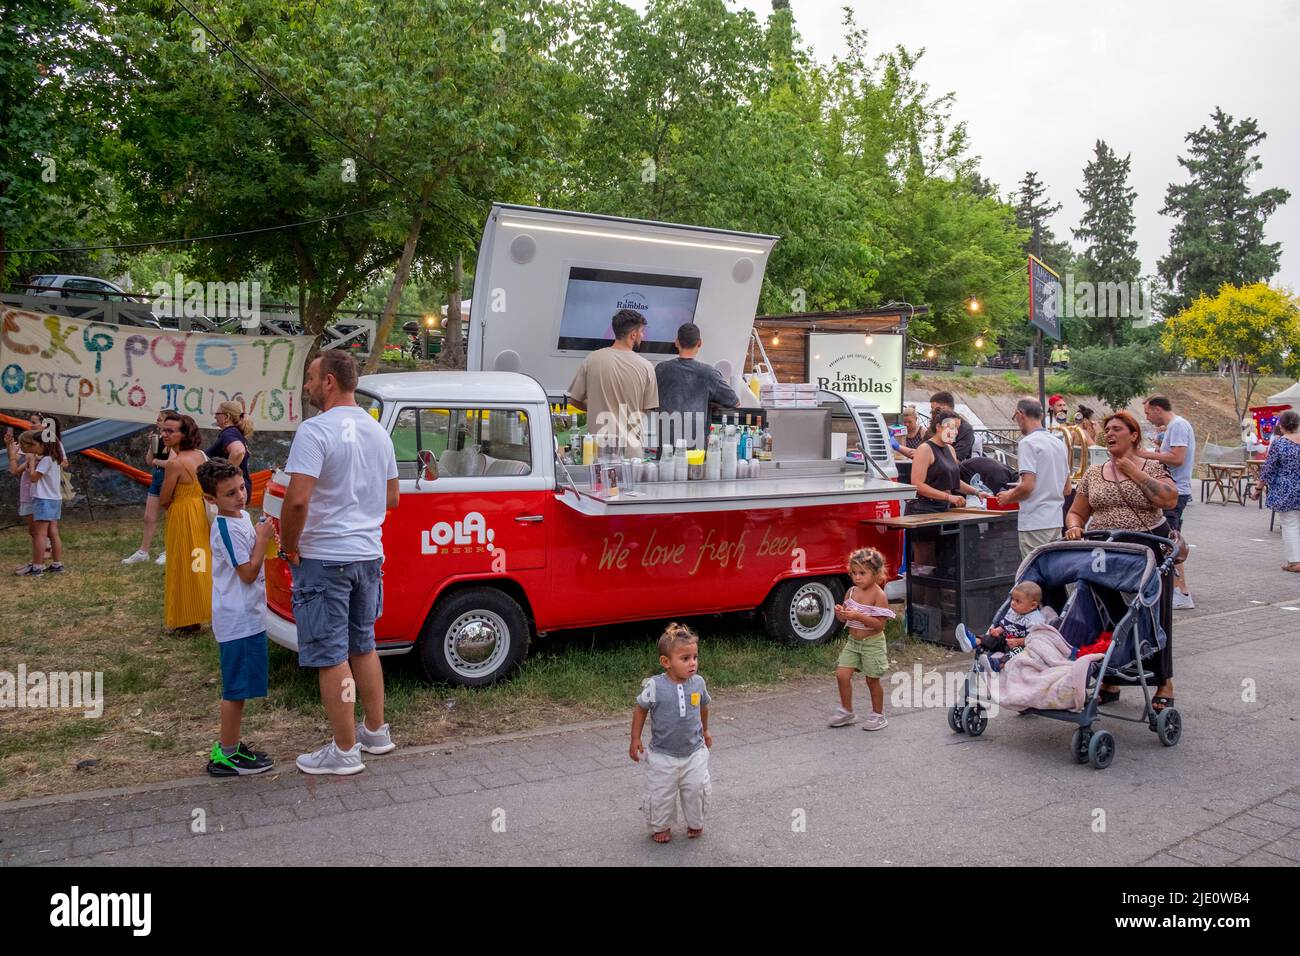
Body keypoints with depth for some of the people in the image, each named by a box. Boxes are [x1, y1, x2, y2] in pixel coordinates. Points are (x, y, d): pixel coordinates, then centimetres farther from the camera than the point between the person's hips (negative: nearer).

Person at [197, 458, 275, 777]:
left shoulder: (241, 516, 9)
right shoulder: (227, 528, -19)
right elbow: (249, 573, -19)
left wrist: (262, 537, 3)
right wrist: (263, 537, -15)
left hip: (246, 616, 10)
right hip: (239, 620, -10)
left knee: (237, 688, 18)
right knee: (236, 688, 0)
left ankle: (230, 745, 29)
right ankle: (226, 756, 9)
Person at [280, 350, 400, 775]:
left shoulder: (315, 430, -17)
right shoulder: (378, 431, 9)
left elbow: (297, 499, -26)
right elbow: (392, 497, 16)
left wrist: (289, 546, -12)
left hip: (324, 558, -8)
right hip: (368, 554, 8)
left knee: (330, 655, 2)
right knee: (363, 645, 20)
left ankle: (345, 751, 10)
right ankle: (376, 731, 30)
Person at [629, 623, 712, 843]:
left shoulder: (698, 683, -10)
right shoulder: (654, 686, -21)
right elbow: (640, 709, -6)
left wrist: (705, 731, 23)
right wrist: (635, 740, -4)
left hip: (694, 753, 2)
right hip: (663, 756, -2)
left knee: (696, 790, 12)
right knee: (661, 794, 11)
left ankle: (695, 823, 37)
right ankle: (661, 827, 36)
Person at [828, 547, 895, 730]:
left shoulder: (879, 595, -16)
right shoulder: (852, 592, 3)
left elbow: (879, 624, -22)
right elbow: (844, 620, 10)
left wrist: (858, 616, -31)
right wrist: (840, 614, -13)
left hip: (872, 643, -6)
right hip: (853, 641, 6)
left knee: (872, 680, 6)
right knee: (842, 674, 0)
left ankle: (878, 715, 23)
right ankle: (846, 711, 16)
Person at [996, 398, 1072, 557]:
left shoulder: (1027, 443, -11)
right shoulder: (1059, 443, 14)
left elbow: (1027, 486, -19)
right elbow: (1067, 489, 18)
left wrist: (1008, 497, -2)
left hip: (1034, 523, -8)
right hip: (1056, 520, 8)